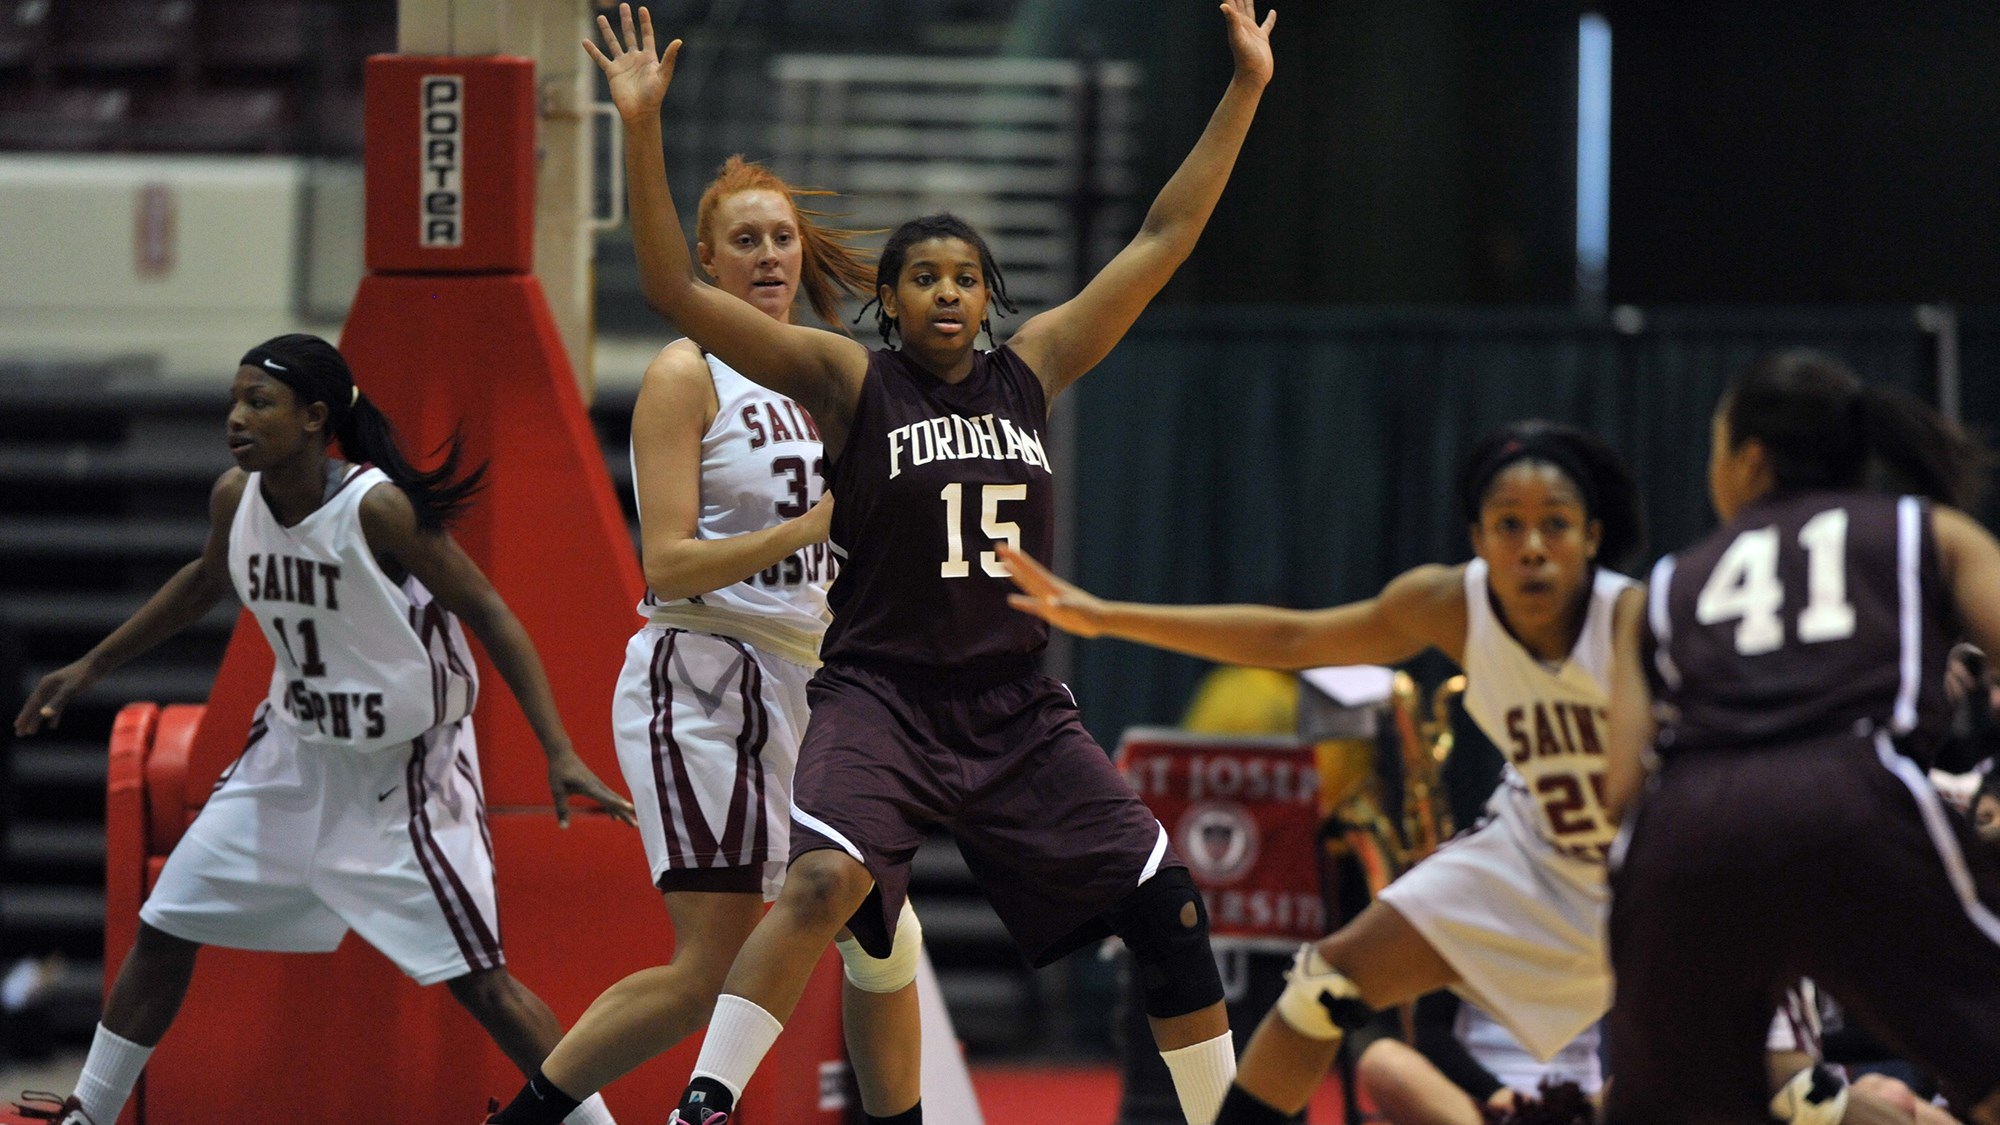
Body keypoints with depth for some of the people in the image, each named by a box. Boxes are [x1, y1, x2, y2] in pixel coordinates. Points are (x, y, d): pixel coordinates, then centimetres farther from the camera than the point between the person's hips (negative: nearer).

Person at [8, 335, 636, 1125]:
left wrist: (559, 754, -24)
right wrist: (91, 668, 22)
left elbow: (491, 618, -19)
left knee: (478, 980, -10)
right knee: (163, 931, 9)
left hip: (404, 770, -6)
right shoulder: (235, 499, -6)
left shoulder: (378, 509, -25)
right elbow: (204, 583, 17)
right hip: (294, 755, 6)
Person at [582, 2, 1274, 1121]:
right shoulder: (849, 381, -2)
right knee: (827, 881, -30)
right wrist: (642, 127, -19)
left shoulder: (1031, 370, 8)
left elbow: (1163, 241, 11)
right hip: (882, 695, -5)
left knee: (1170, 902, 1)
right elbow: (679, 292, -10)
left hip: (1017, 710, 5)